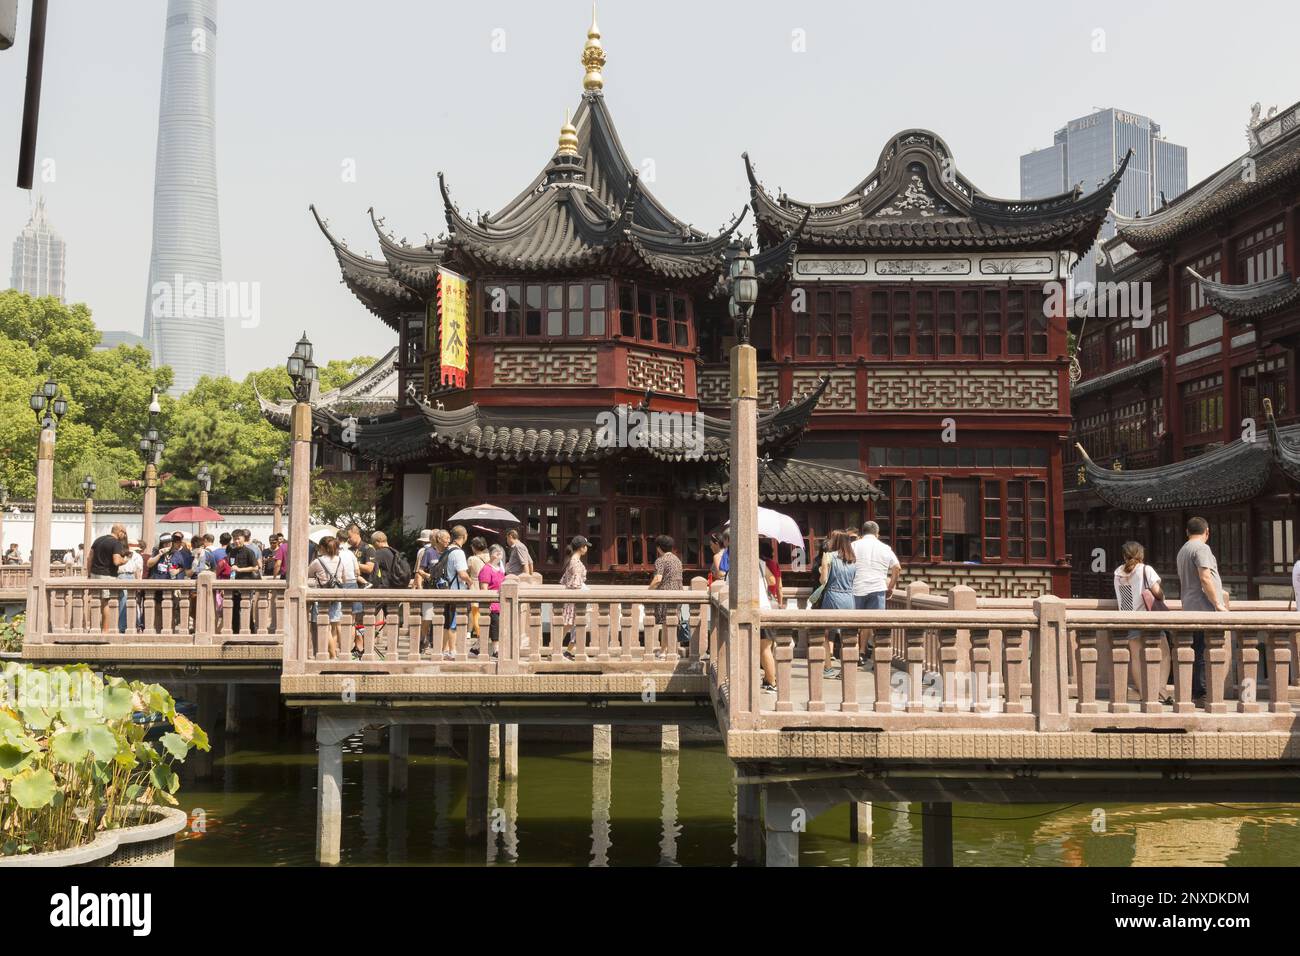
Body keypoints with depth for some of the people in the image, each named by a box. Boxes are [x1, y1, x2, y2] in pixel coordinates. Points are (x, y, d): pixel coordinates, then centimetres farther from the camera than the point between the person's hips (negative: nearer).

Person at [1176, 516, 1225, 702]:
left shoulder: (1182, 551, 21)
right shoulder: (1201, 548, -8)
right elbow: (1205, 578, -18)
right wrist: (1218, 604, -14)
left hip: (1190, 609, 9)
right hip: (1205, 609, -9)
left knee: (1197, 653, 10)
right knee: (1204, 654, -9)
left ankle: (1195, 693, 11)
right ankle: (1201, 693, -12)